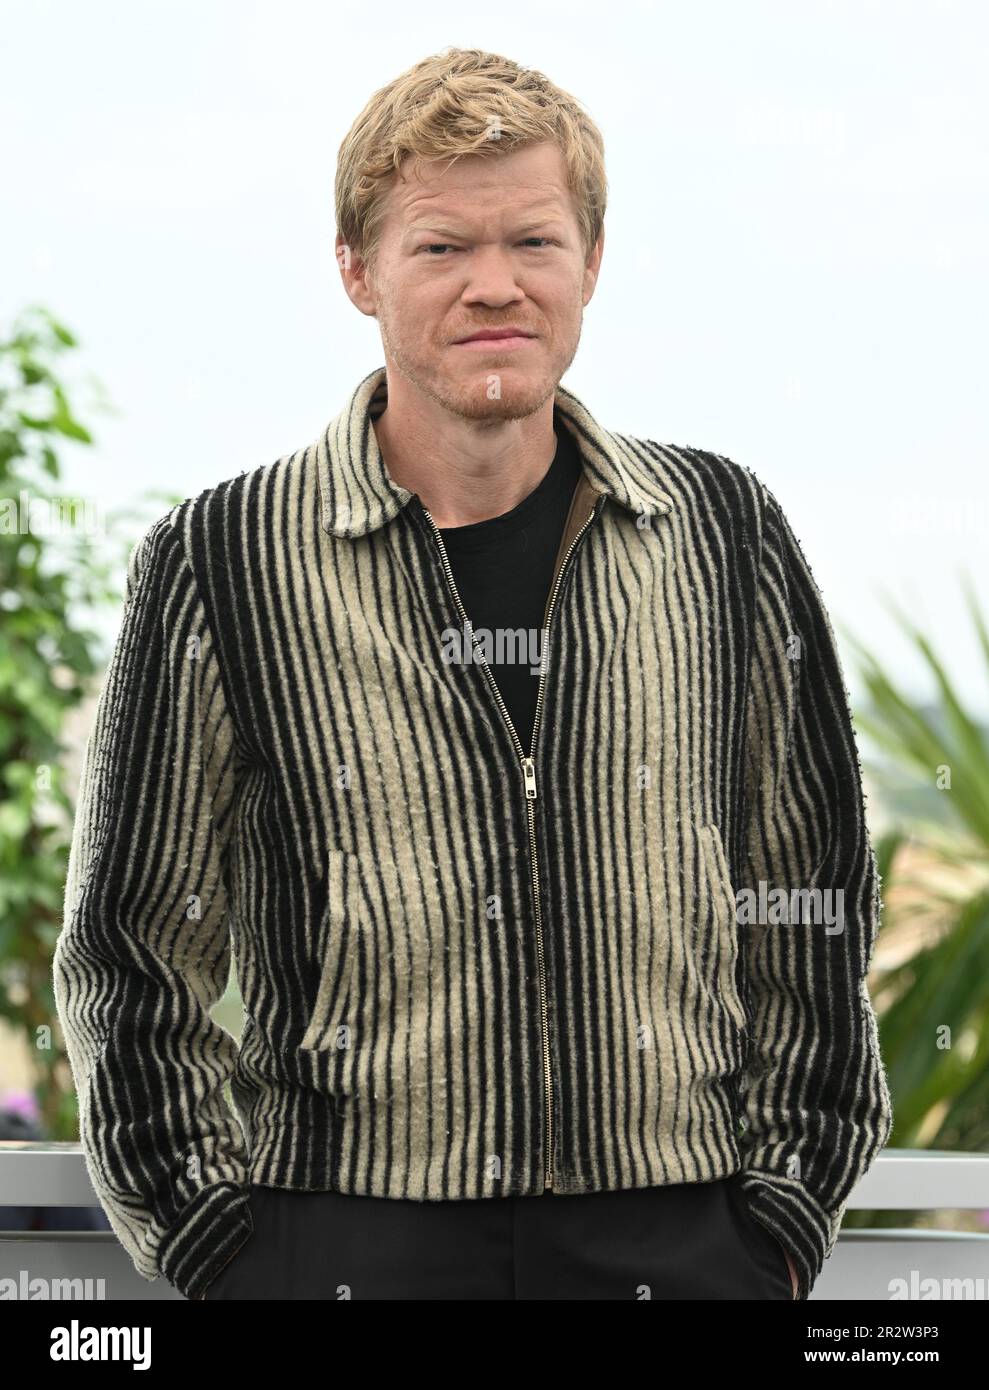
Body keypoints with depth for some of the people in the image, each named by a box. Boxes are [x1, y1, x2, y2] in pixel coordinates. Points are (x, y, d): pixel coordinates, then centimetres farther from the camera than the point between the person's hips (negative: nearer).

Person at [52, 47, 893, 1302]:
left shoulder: (726, 539, 6)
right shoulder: (219, 566, 0)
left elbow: (813, 916, 13)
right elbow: (131, 958, 5)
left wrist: (778, 1227, 8)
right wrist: (220, 1249, 0)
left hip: (681, 1245, 2)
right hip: (340, 1246, -2)